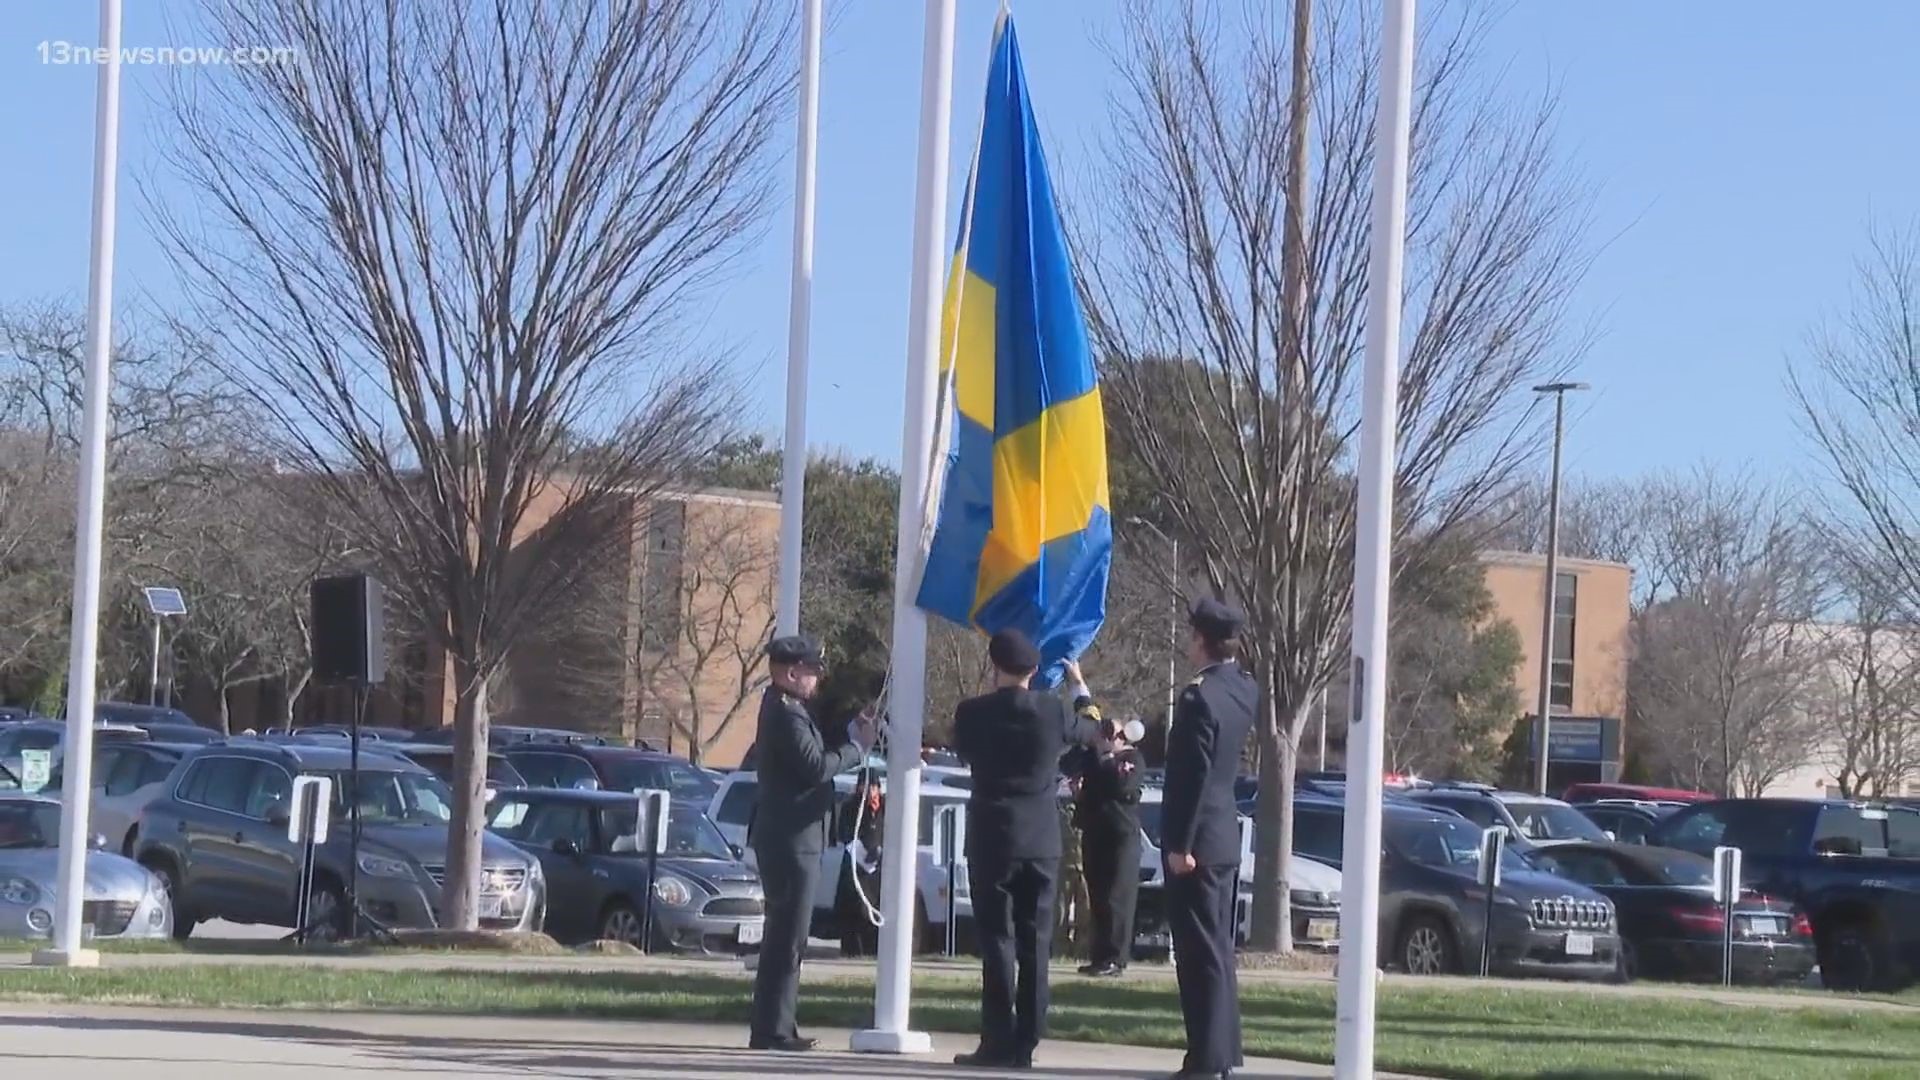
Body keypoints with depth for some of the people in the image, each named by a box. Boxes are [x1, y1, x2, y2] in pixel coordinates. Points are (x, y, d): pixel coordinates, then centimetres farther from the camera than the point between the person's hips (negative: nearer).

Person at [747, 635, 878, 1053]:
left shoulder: (783, 708, 16)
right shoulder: (787, 714, -16)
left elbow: (814, 757, 13)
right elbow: (816, 767, -23)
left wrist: (853, 735, 3)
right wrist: (858, 746, -12)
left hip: (789, 839, 11)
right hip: (791, 839, -11)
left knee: (785, 936, 15)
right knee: (788, 937, -9)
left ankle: (774, 1026, 20)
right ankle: (772, 1029, -8)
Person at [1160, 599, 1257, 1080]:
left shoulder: (1199, 698, -19)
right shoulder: (1243, 688, 7)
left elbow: (1192, 776, -20)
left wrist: (1180, 844, -18)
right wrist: (1230, 658, 17)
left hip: (1197, 840, -9)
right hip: (1224, 836, 9)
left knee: (1200, 951, -7)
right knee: (1216, 949, 14)